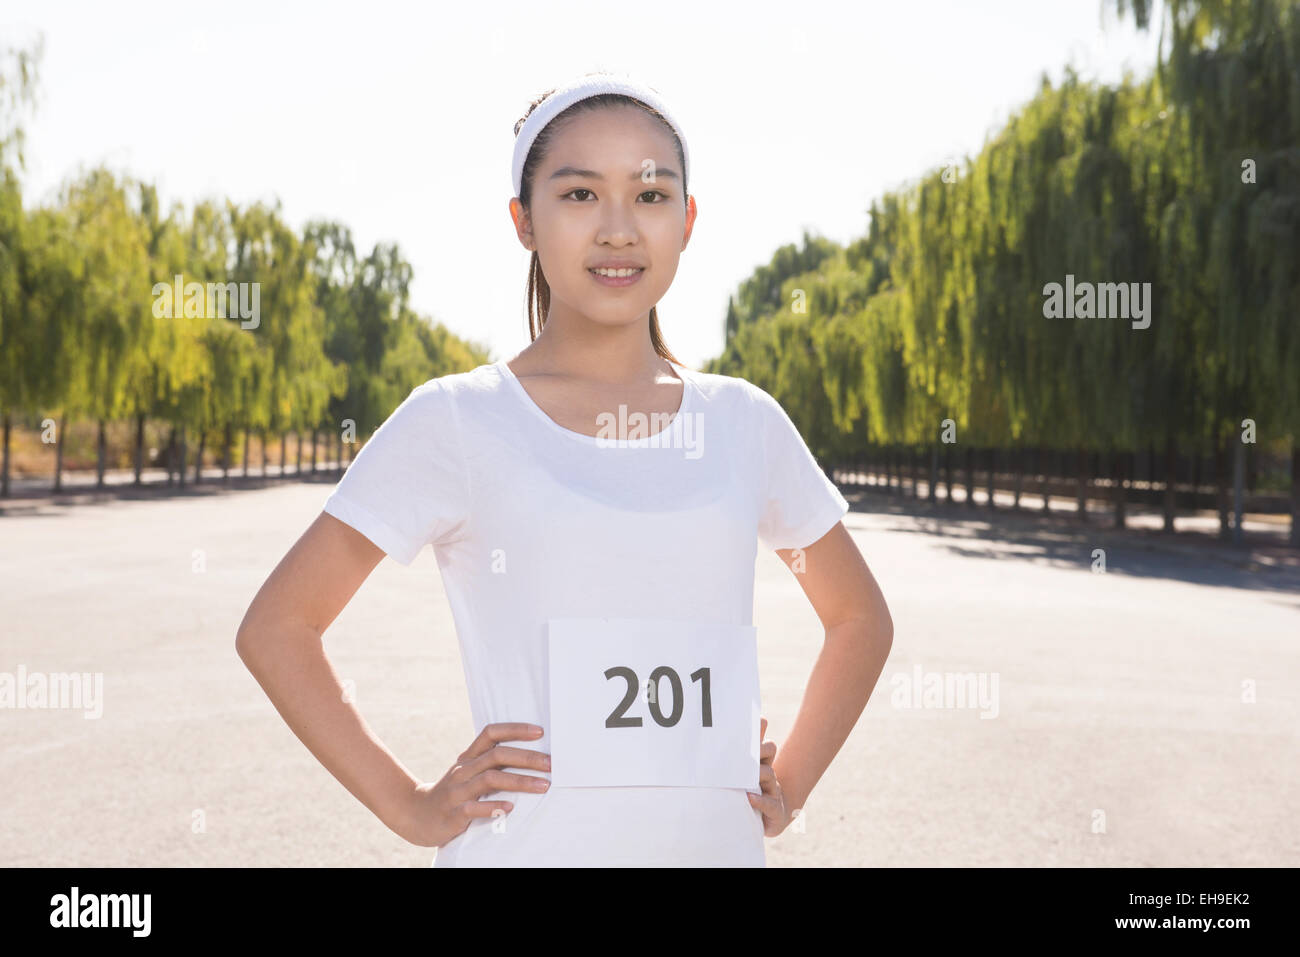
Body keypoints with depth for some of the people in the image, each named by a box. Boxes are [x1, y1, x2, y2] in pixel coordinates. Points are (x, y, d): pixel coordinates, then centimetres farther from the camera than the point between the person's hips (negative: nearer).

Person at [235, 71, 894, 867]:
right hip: (525, 845, -3)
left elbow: (861, 619, 17)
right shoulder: (456, 422, -5)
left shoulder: (744, 422, 4)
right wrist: (411, 807, -6)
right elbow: (277, 628, -2)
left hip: (718, 844, 3)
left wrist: (789, 785, 7)